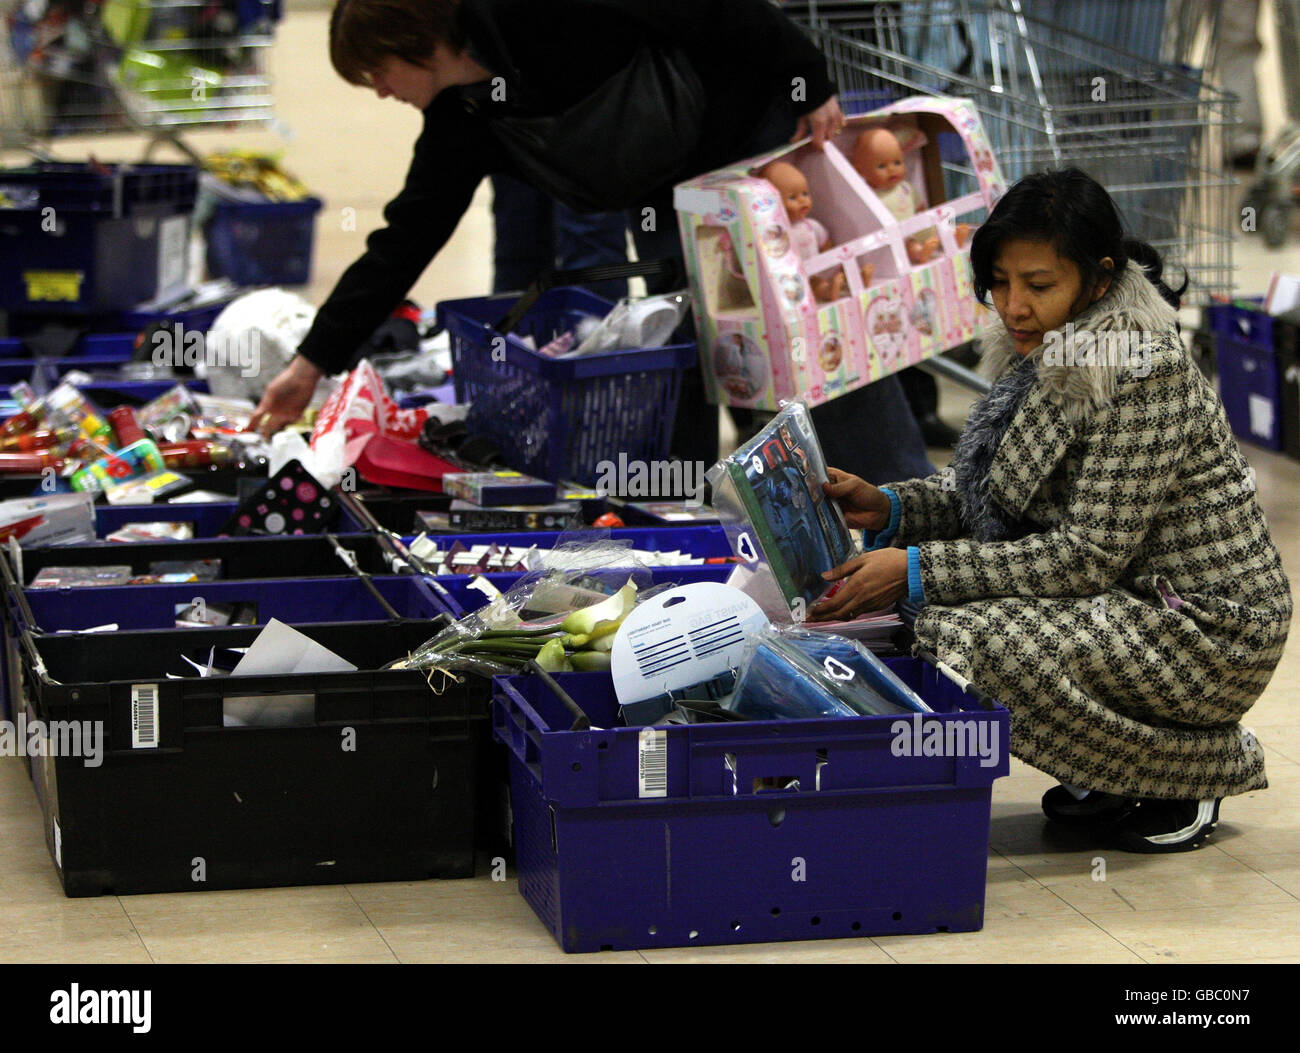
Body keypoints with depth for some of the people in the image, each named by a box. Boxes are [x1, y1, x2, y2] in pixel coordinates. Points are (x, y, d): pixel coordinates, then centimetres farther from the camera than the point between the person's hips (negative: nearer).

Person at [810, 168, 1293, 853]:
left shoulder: (1144, 372, -22)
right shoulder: (1049, 356, 6)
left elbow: (1092, 556, -24)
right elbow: (987, 493, 12)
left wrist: (919, 570, -26)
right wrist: (888, 508, -7)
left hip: (1210, 632, -10)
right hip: (1137, 605, 10)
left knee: (971, 638, -26)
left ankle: (1208, 761, -6)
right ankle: (1104, 781, 14)